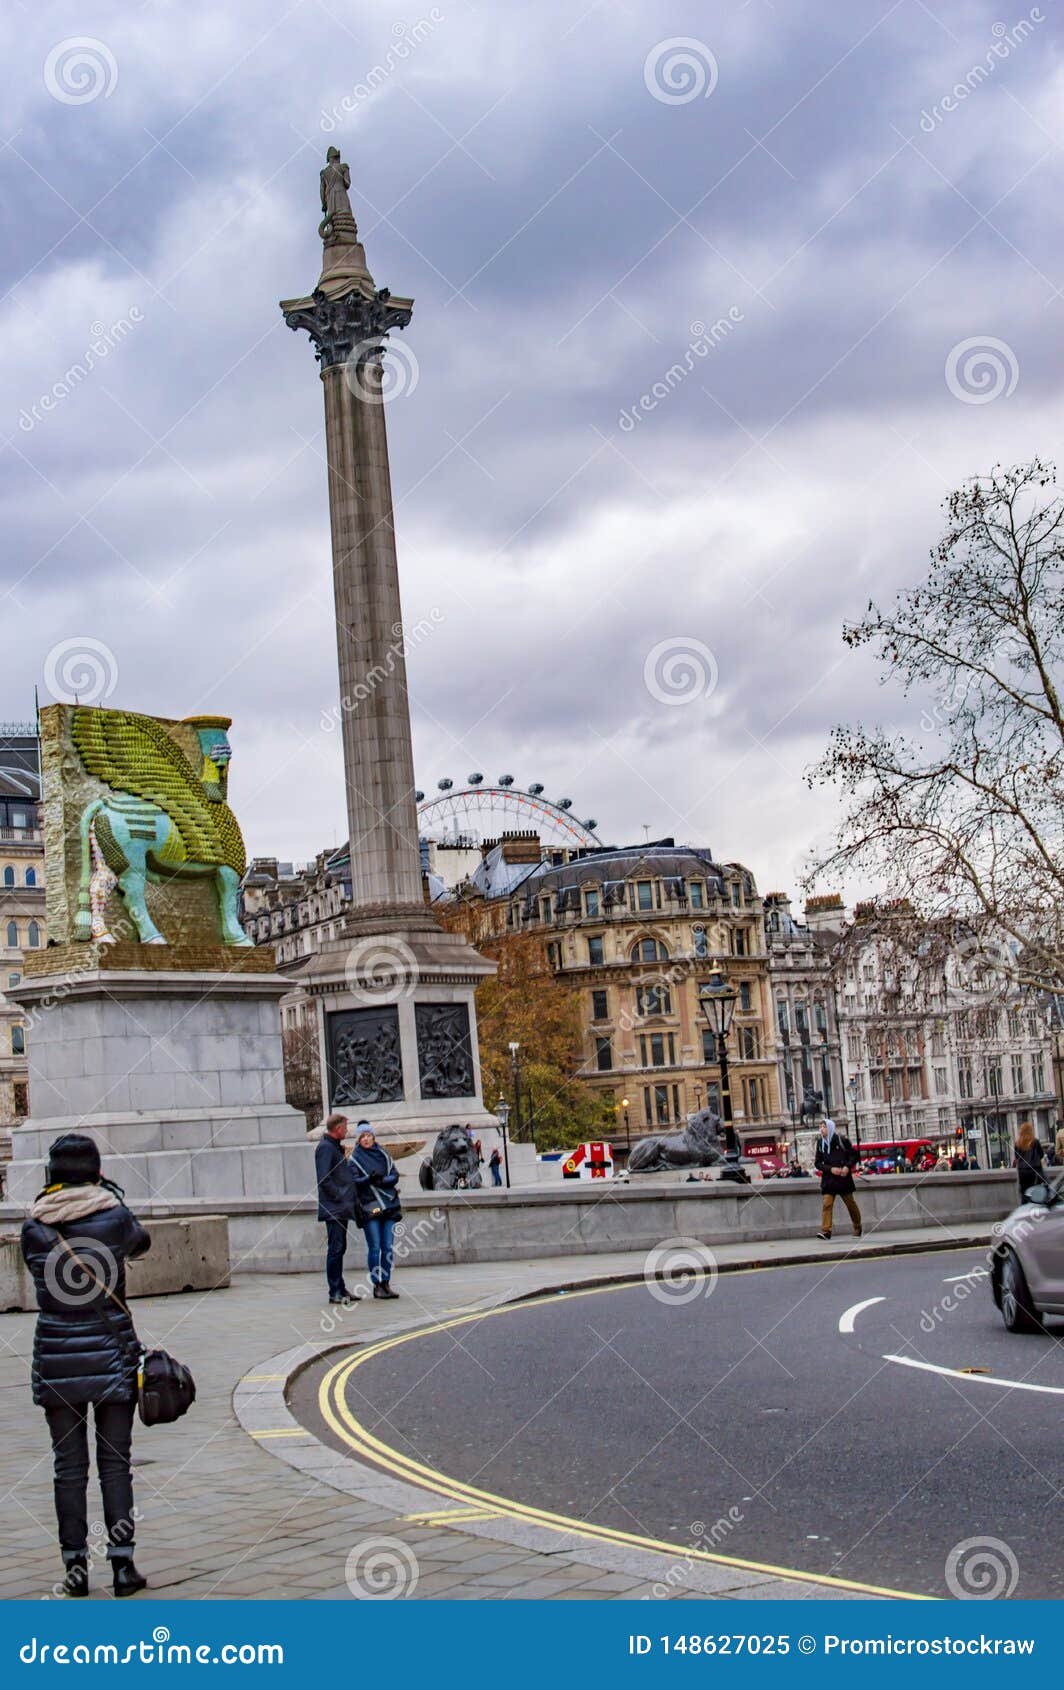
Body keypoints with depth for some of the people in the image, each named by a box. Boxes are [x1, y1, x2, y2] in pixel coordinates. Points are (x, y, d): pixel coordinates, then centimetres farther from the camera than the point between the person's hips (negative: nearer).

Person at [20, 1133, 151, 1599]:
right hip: (111, 1355, -1)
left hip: (56, 1360, 1)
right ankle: (122, 1565, 6)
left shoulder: (33, 1227, -4)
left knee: (69, 1466, 9)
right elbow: (141, 1243, 12)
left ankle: (75, 1568, 12)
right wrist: (113, 1196, 25)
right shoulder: (114, 1216, -7)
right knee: (115, 1463, 7)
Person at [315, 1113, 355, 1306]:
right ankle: (335, 1292, -6)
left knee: (339, 1249, 12)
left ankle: (340, 1290, 17)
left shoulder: (335, 1147, 19)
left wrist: (347, 1199, 16)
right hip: (334, 1208, -10)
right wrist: (340, 1198, -17)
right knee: (335, 1249, -8)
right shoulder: (325, 1147, -12)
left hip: (341, 1209, 10)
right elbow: (324, 1179, -20)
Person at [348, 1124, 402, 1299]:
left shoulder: (383, 1155, 14)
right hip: (368, 1206, -3)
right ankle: (376, 1285, -2)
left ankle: (386, 1283, 7)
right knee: (374, 1247, -7)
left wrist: (381, 1180, -14)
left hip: (388, 1205, 3)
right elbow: (354, 1181, -6)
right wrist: (369, 1179, -24)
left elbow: (395, 1176, 6)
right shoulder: (354, 1159, 4)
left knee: (388, 1246, 1)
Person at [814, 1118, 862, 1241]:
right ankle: (826, 1230, -17)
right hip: (828, 1179, 2)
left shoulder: (841, 1139, -3)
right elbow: (818, 1163, 4)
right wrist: (830, 1169, -12)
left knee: (851, 1203, 8)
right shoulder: (820, 1143, 4)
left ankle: (858, 1228, 26)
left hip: (843, 1177, -2)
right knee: (826, 1204, -12)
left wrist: (847, 1166, -16)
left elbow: (854, 1155, 1)